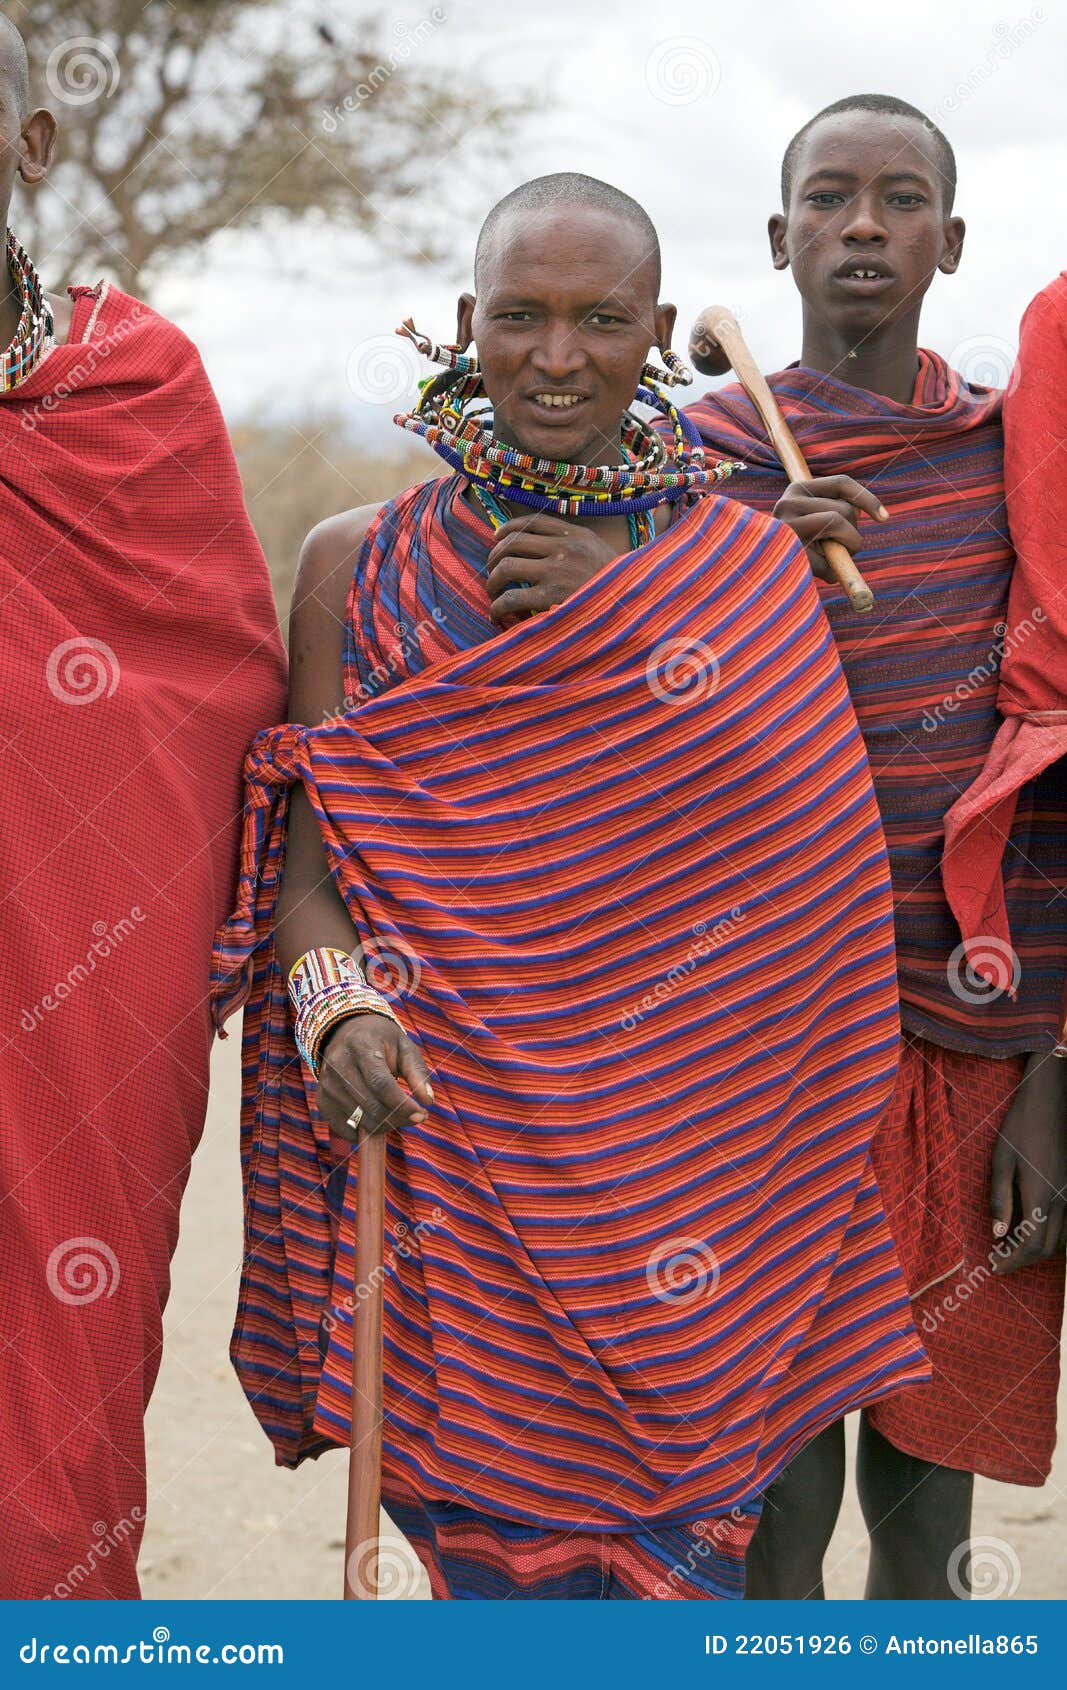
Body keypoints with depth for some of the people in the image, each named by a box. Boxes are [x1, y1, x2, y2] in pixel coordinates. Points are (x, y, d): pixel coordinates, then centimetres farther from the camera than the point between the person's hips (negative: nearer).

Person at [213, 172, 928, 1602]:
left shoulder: (750, 561, 6)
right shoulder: (361, 563, 5)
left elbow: (802, 850, -1)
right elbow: (309, 846, 1)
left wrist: (615, 607, -7)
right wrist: (337, 1000, -20)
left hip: (686, 1148, 1)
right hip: (453, 1130, 0)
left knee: (669, 1545, 4)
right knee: (492, 1531, 1)